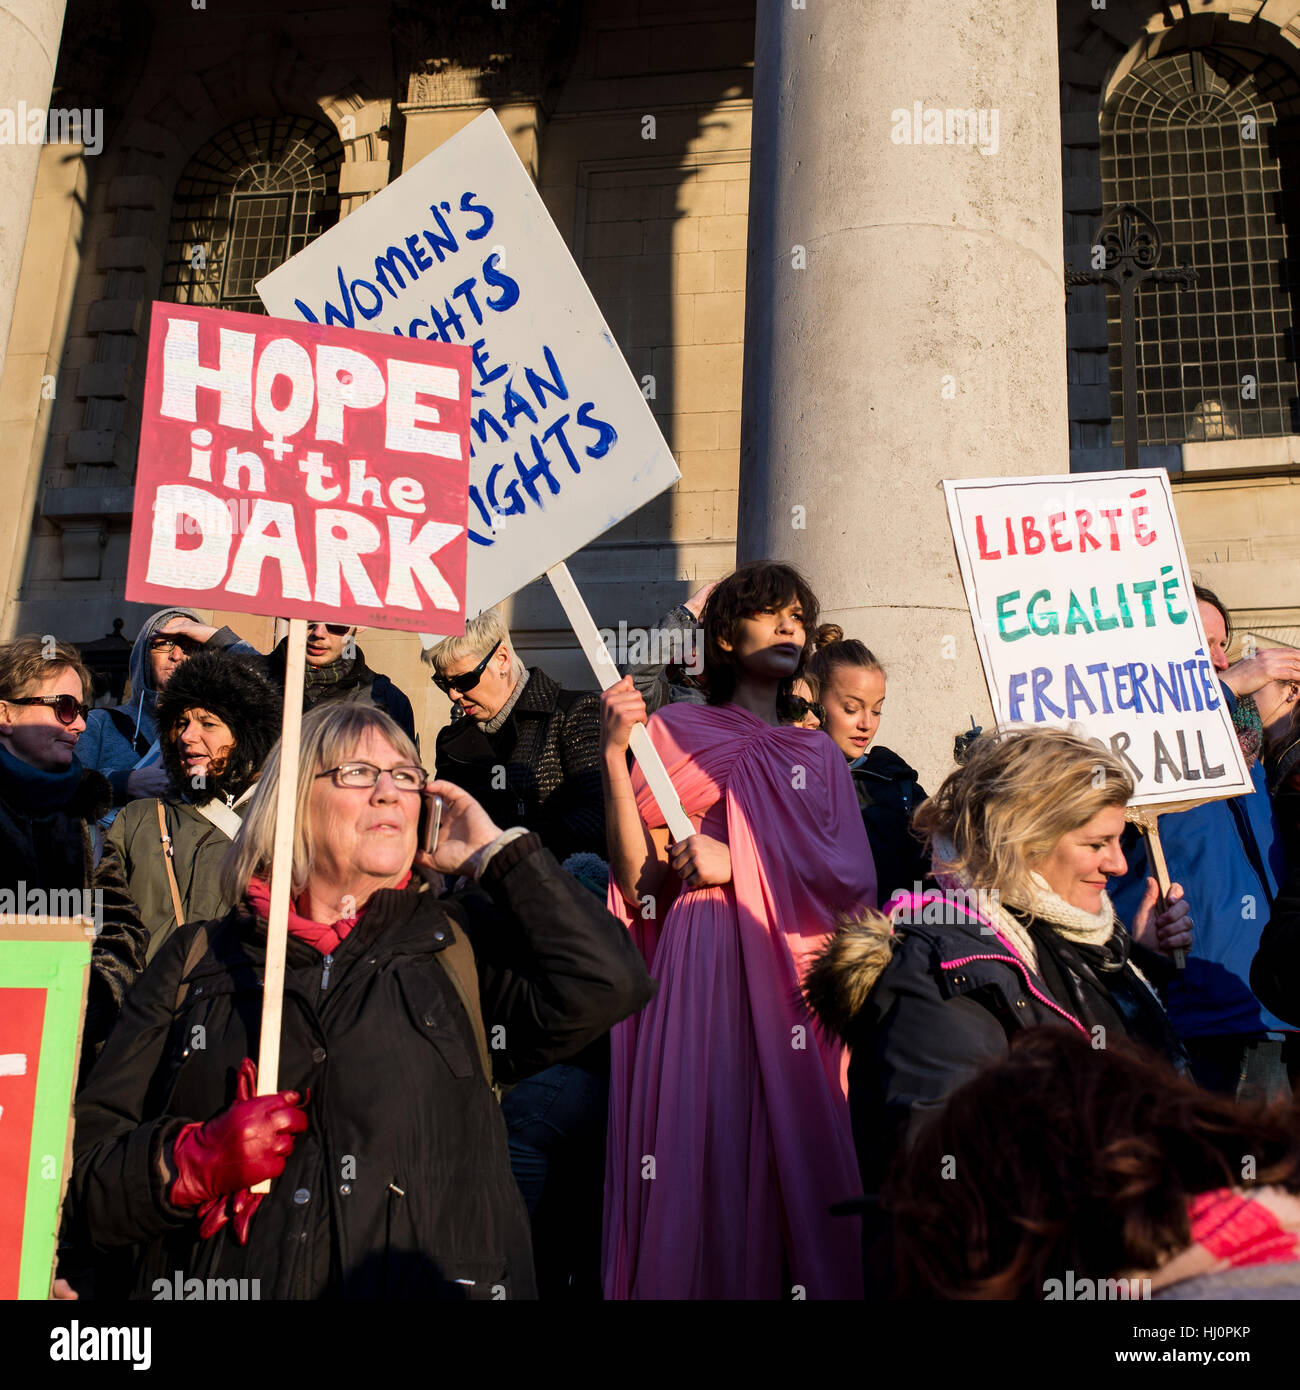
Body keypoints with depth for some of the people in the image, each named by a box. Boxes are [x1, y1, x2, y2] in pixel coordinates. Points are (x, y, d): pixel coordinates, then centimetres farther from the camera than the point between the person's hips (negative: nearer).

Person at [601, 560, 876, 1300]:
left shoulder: (819, 755, 17)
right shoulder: (677, 732, 8)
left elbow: (853, 878, 2)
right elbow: (640, 881, -3)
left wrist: (736, 864, -9)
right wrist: (616, 754, -12)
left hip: (794, 980, 3)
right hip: (701, 975, -3)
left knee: (792, 1169, 1)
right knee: (699, 1162, -5)